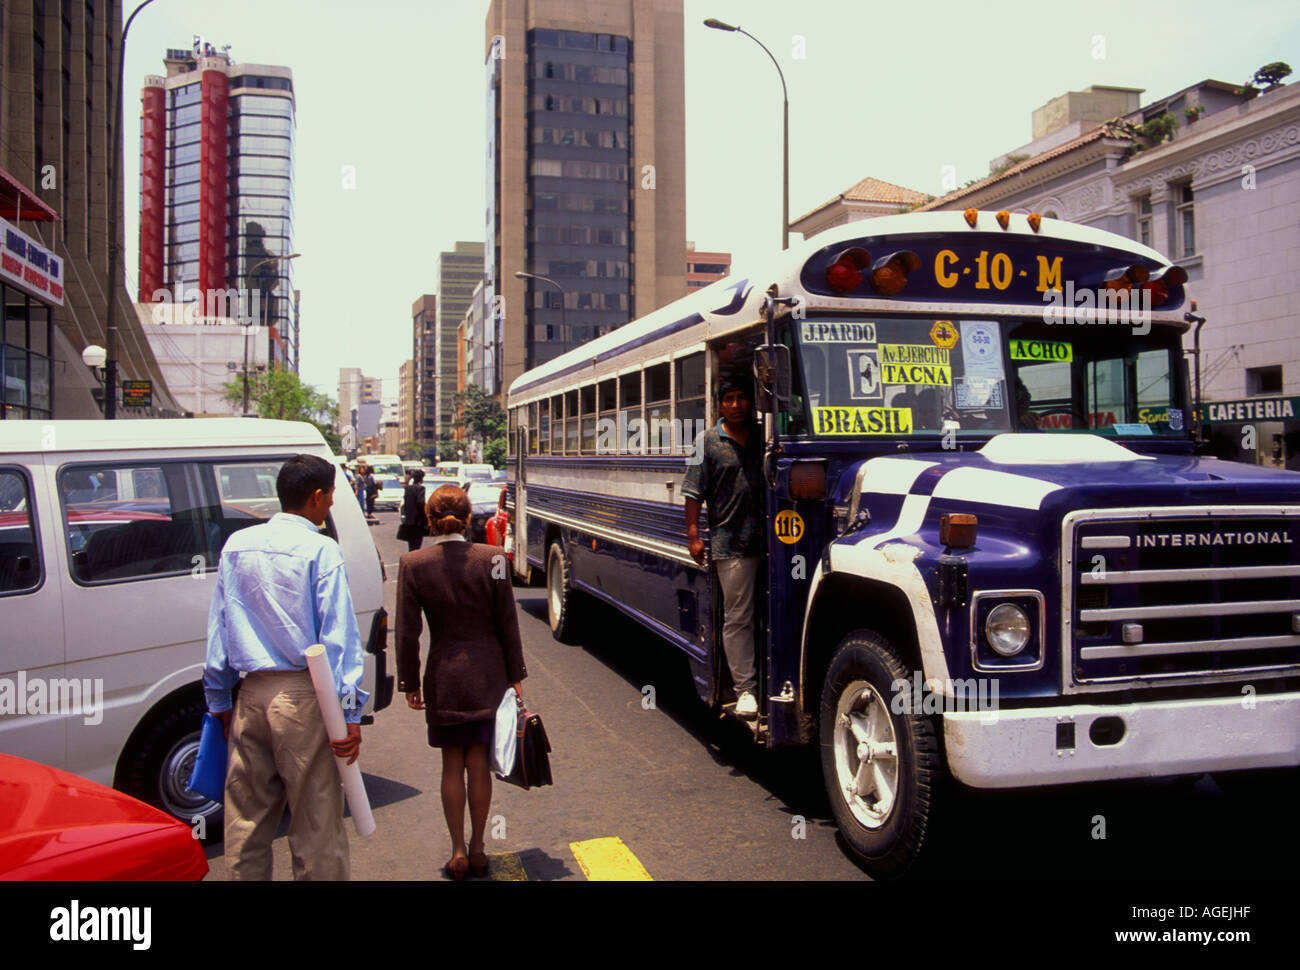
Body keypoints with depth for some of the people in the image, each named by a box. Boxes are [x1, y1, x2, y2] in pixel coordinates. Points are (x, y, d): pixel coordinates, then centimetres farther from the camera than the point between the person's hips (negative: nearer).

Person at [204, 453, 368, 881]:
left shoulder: (237, 545, 9)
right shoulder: (320, 550, -9)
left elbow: (218, 627, 13)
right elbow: (339, 633, -14)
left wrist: (218, 699, 21)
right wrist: (350, 710, -14)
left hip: (251, 697, 6)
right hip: (304, 699, -6)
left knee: (246, 817, 16)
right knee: (316, 819, 3)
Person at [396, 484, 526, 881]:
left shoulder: (413, 565, -9)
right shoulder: (492, 558, -9)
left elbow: (407, 633, -5)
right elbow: (507, 624, -3)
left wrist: (409, 683, 6)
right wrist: (515, 676, 6)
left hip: (443, 675, 0)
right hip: (488, 673, 1)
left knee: (452, 764, 13)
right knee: (479, 763, 12)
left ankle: (458, 853, 17)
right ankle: (477, 849, 22)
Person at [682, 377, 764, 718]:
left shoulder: (764, 438, 11)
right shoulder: (710, 441, 1)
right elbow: (694, 492, 1)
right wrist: (693, 535, -5)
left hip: (771, 540, 3)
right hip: (731, 543, -3)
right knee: (737, 617, 1)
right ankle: (745, 688, 8)